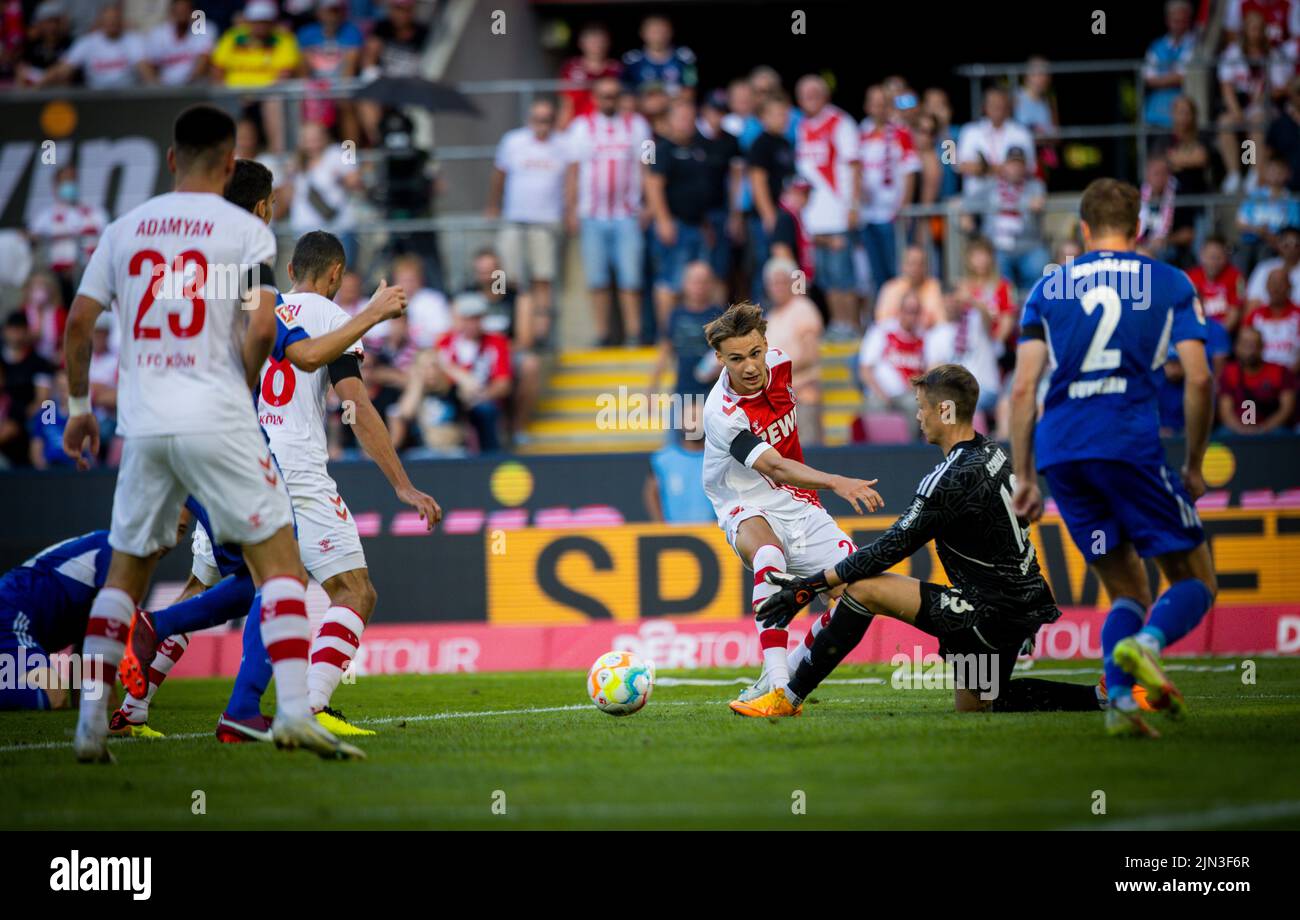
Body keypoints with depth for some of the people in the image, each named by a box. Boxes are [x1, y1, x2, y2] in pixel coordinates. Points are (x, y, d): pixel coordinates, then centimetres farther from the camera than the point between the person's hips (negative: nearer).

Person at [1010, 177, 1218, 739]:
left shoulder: (1047, 290, 16)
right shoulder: (1170, 284, 11)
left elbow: (1022, 389, 8)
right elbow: (1199, 379, 2)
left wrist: (1024, 478, 13)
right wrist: (1194, 466, 12)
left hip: (1058, 453, 4)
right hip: (1130, 443, -4)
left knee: (1128, 592, 14)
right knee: (1195, 580, 5)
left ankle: (1119, 700, -10)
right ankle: (1146, 644, -27)